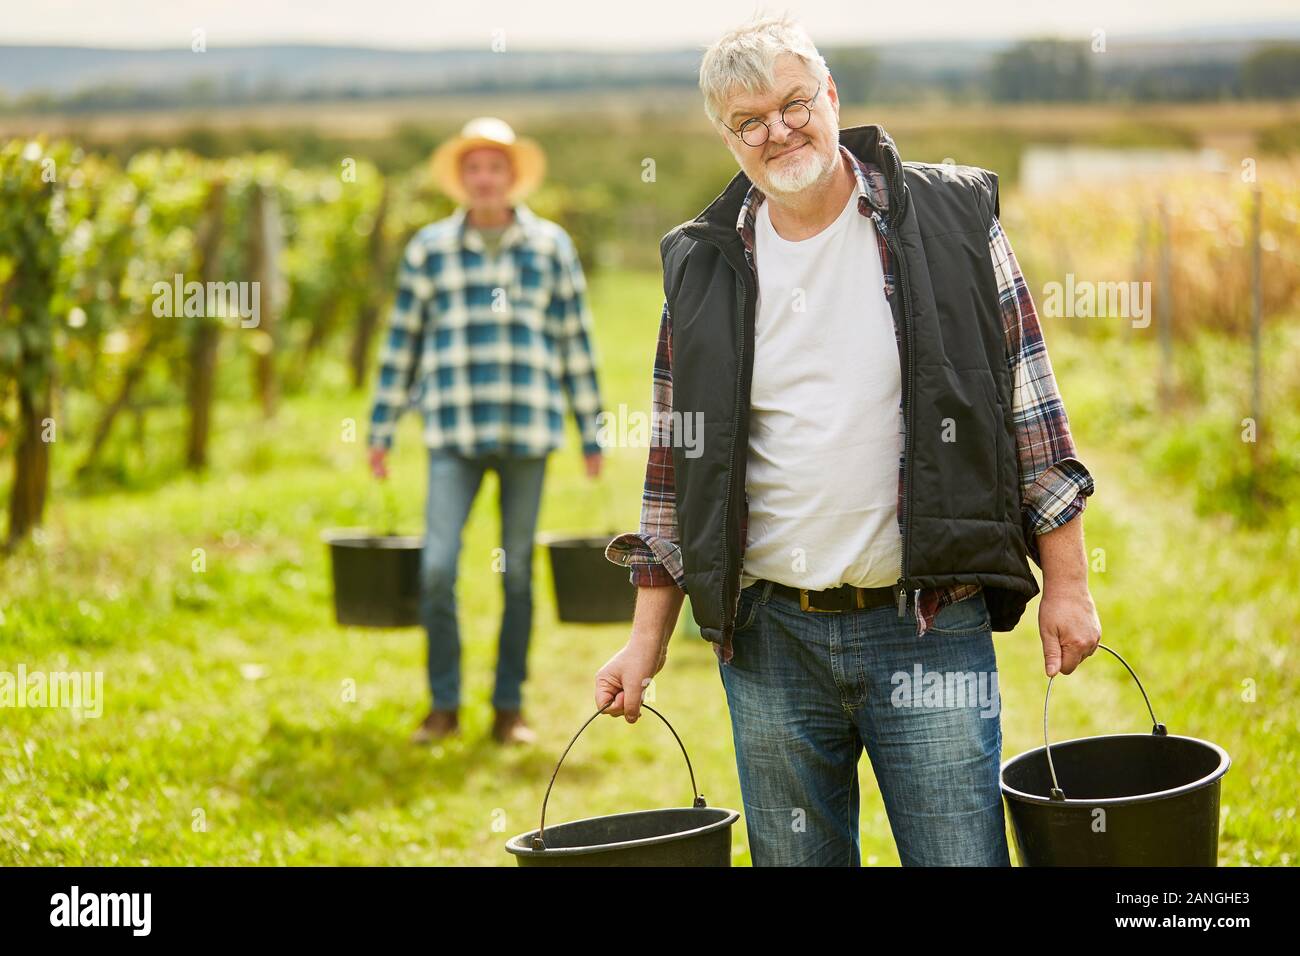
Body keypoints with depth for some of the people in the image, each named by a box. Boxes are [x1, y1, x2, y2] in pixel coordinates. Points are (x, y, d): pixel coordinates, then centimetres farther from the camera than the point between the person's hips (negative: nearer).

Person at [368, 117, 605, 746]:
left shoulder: (551, 246, 6)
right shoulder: (429, 248, 5)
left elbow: (576, 343, 9)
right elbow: (402, 342, 9)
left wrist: (591, 435, 8)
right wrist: (381, 430, 8)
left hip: (529, 432, 1)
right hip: (454, 434, 0)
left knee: (518, 571, 5)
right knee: (437, 567, -10)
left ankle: (509, 709, 15)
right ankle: (444, 706, 4)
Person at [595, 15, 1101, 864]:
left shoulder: (953, 220, 0)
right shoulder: (706, 269, 6)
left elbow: (1032, 406, 2)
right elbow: (675, 465, 12)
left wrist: (1066, 580, -1)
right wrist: (650, 637, 9)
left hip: (930, 628, -2)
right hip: (769, 635, 3)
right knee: (794, 858, 10)